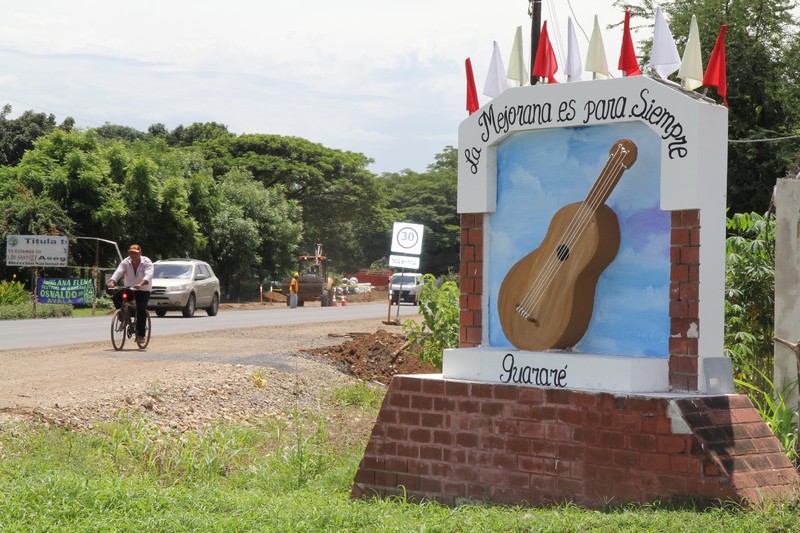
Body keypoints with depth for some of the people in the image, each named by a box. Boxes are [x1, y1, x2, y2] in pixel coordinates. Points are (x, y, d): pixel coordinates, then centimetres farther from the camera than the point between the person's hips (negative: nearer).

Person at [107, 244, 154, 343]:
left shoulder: (147, 262, -10)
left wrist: (141, 284, -48)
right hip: (129, 289, 3)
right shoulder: (125, 262, -2)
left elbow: (148, 275, -28)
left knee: (141, 309, -22)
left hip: (143, 290, -3)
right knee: (116, 296, -25)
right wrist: (112, 281, -38)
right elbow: (118, 272, -17)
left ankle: (141, 335, -17)